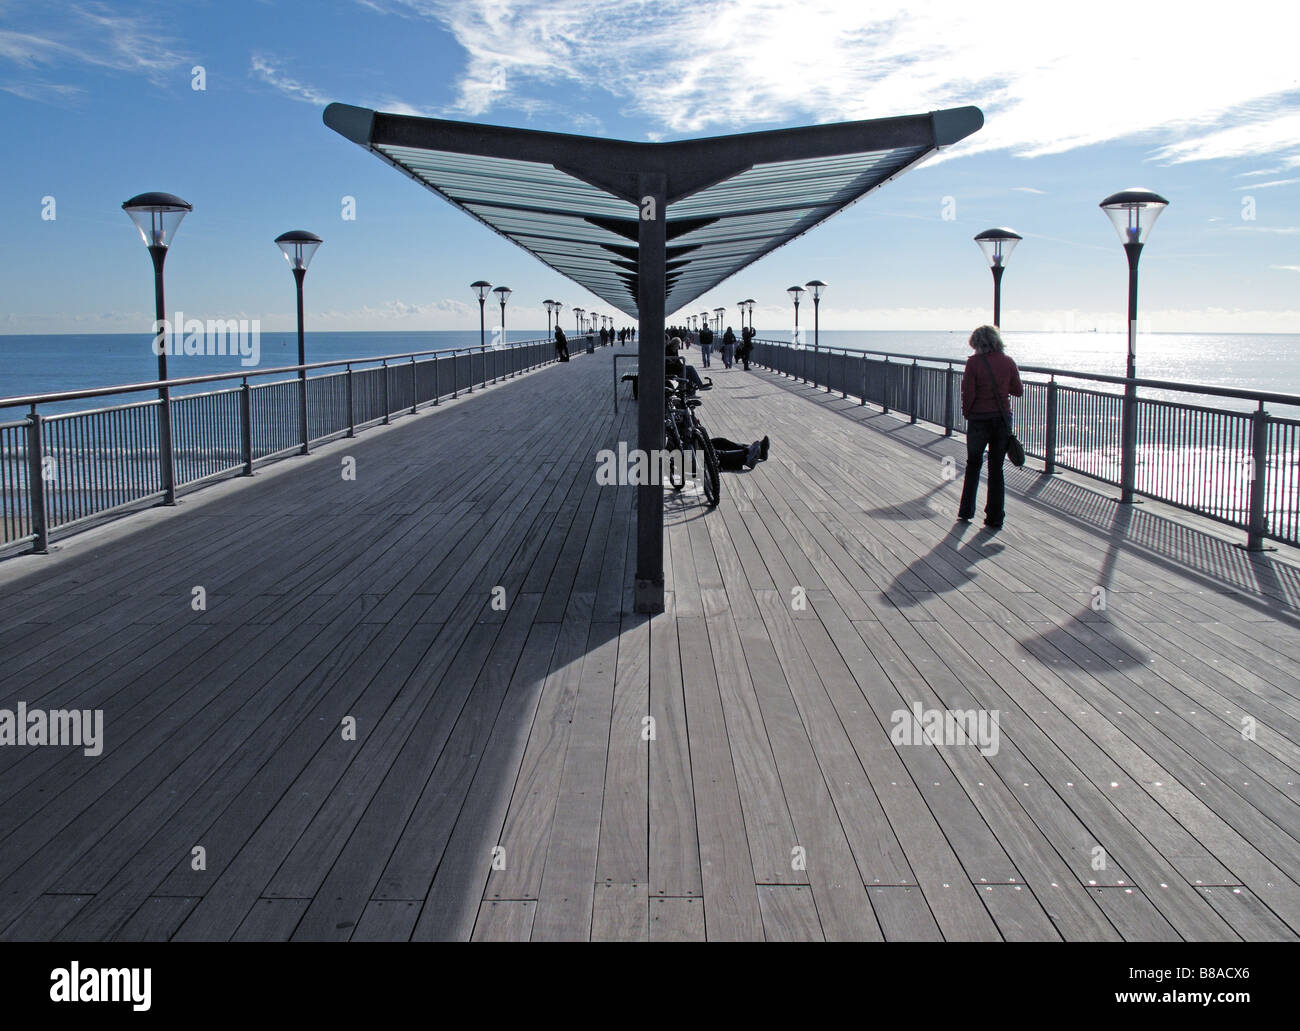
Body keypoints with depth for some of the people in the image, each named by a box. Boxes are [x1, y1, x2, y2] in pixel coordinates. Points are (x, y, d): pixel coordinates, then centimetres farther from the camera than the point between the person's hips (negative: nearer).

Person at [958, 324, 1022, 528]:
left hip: (979, 419, -3)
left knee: (973, 465, 15)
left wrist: (966, 412, 5)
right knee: (997, 468, 9)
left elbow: (968, 392, -12)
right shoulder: (1007, 361, 0)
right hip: (1003, 418, 3)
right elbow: (1018, 390, 5)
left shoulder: (974, 362, -11)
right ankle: (995, 517, 9)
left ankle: (966, 510, 19)